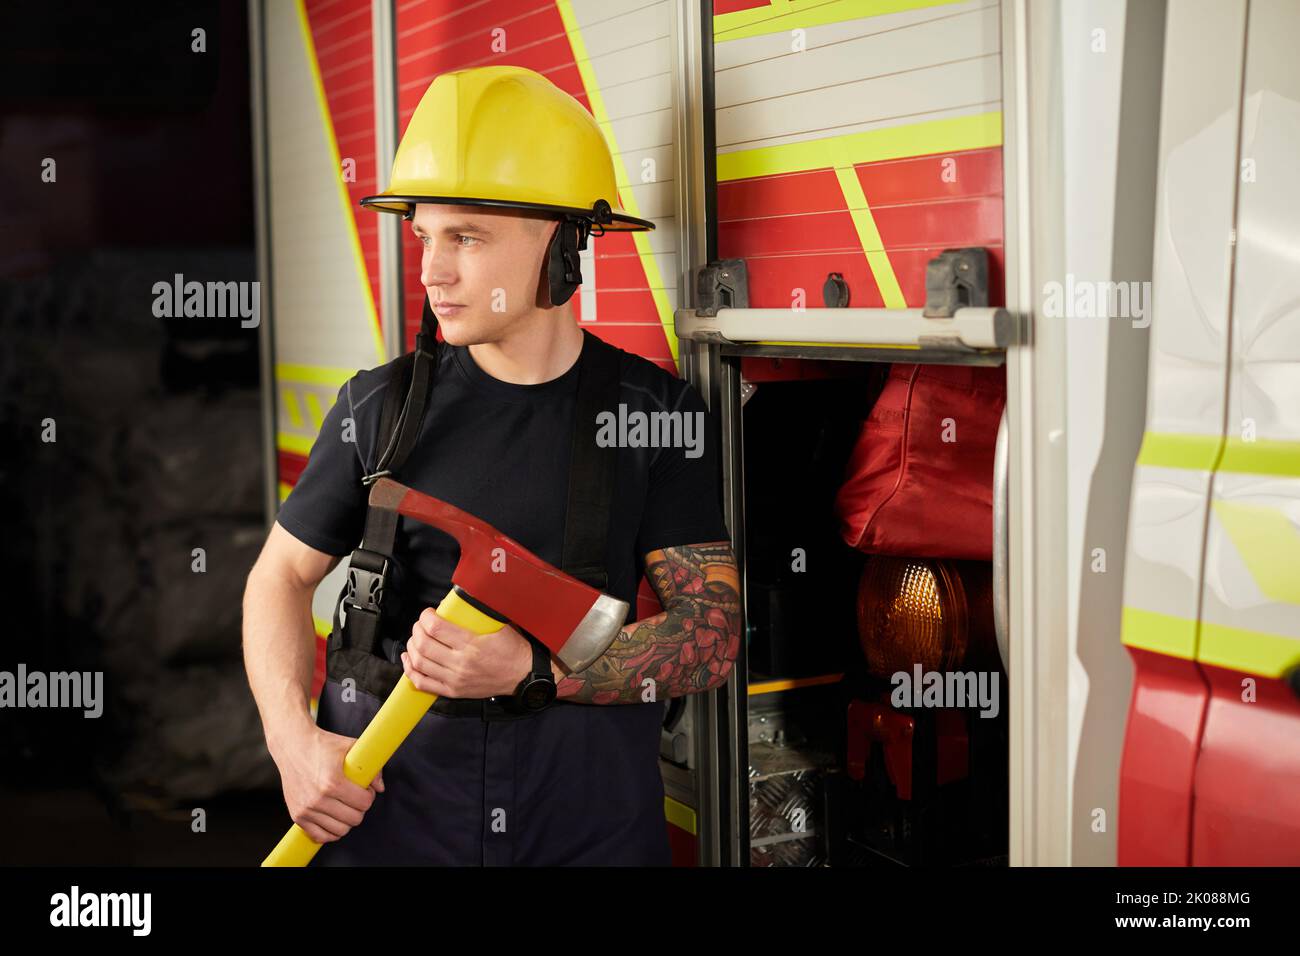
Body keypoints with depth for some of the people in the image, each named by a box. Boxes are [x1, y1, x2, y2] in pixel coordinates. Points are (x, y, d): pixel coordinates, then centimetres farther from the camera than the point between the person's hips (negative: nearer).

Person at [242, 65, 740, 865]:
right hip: (385, 807, 1)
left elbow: (713, 631, -7)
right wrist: (293, 736, -8)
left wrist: (532, 669, -19)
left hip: (592, 821, -1)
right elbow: (284, 574, 7)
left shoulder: (659, 411, -5)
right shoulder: (380, 406, 0)